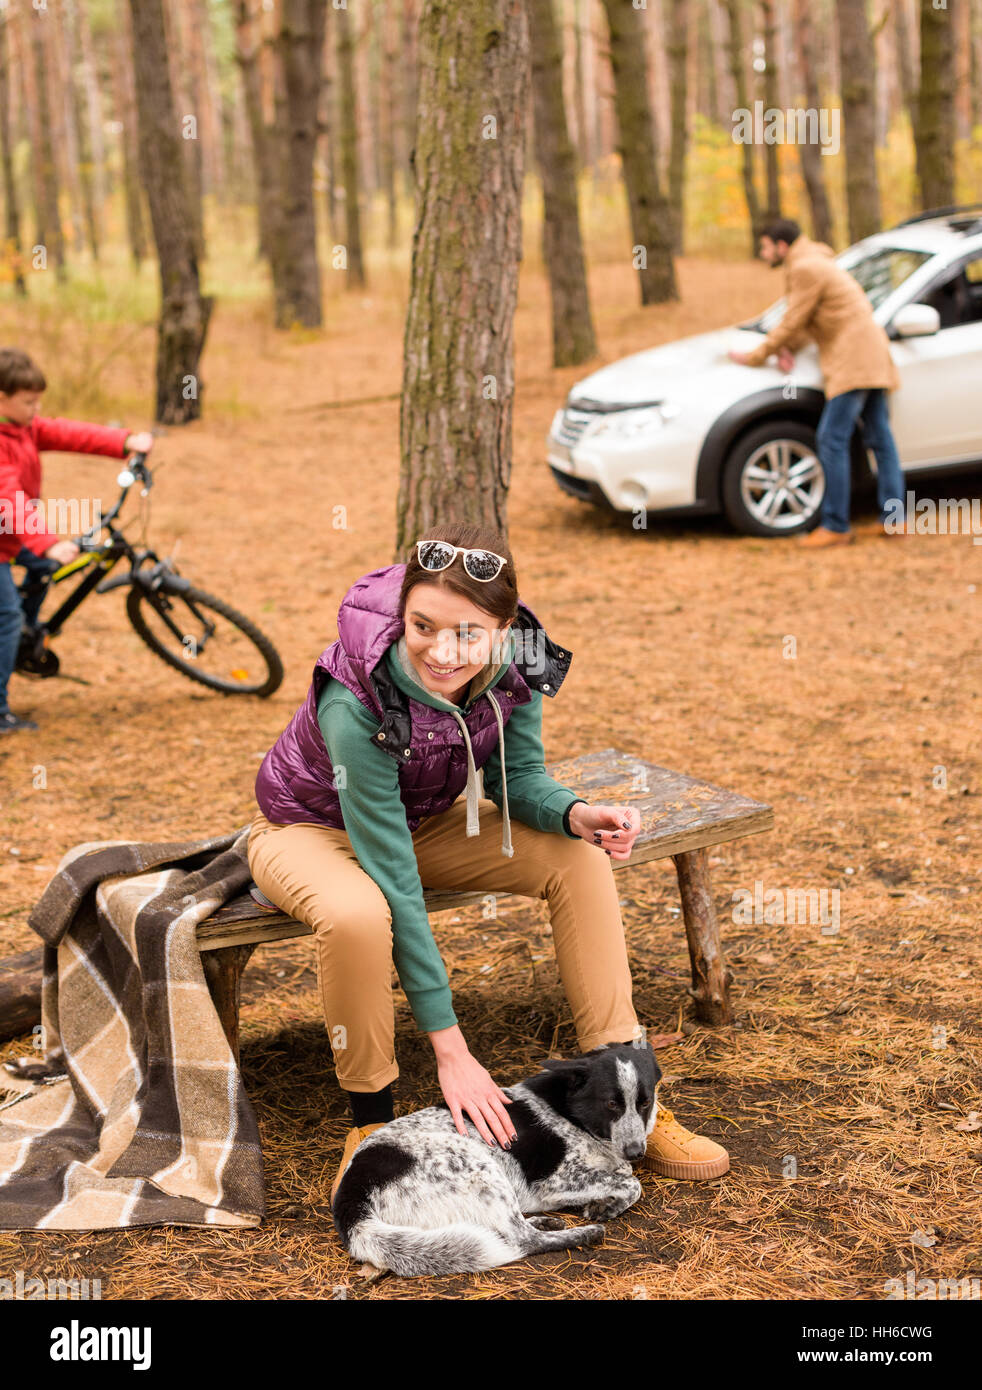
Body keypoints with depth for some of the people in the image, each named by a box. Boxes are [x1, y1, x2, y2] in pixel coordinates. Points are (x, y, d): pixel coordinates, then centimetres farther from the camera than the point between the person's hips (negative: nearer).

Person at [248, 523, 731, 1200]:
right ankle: (371, 1123, -14)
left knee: (579, 860, -13)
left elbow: (517, 774, -6)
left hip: (421, 818, 5)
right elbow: (395, 882, -37)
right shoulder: (357, 702, -38)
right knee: (358, 915, -37)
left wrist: (576, 814, -31)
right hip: (314, 828, -5)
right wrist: (450, 1049, -35)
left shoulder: (518, 661, -24)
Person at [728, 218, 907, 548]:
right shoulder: (813, 263, 21)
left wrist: (755, 357, -3)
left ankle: (836, 526, -8)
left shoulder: (806, 268, -12)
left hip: (853, 360, -11)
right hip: (871, 359, 11)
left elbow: (793, 322, -12)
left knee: (832, 440, -9)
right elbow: (798, 321, 20)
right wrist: (786, 348, 2)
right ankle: (894, 518, 11)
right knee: (880, 437, 9)